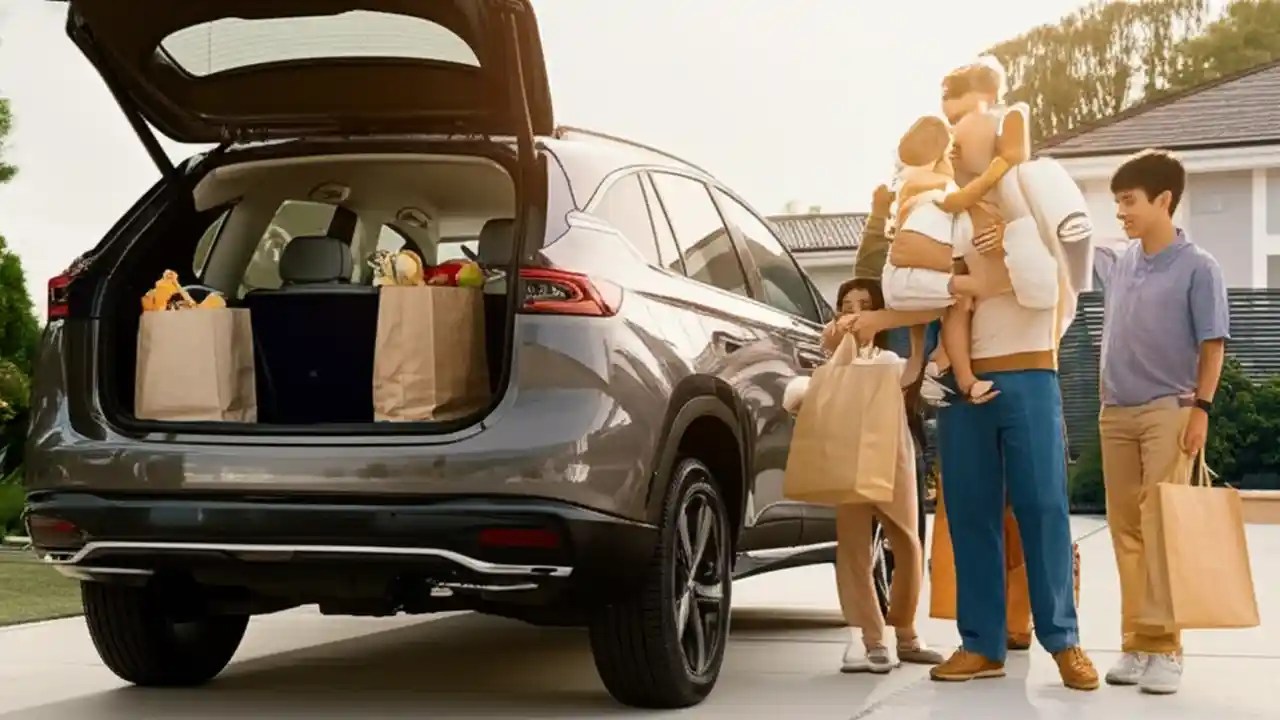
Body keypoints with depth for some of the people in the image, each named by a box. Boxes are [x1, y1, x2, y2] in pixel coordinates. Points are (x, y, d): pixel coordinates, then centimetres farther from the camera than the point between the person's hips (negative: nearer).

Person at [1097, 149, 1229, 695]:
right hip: (1116, 413, 5)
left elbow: (1212, 346, -7)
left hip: (1167, 411, -5)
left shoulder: (1197, 266, -7)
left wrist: (1201, 408, -11)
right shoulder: (1118, 266, 7)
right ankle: (1136, 643, 13)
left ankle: (1165, 648, 1)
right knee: (1126, 530, 6)